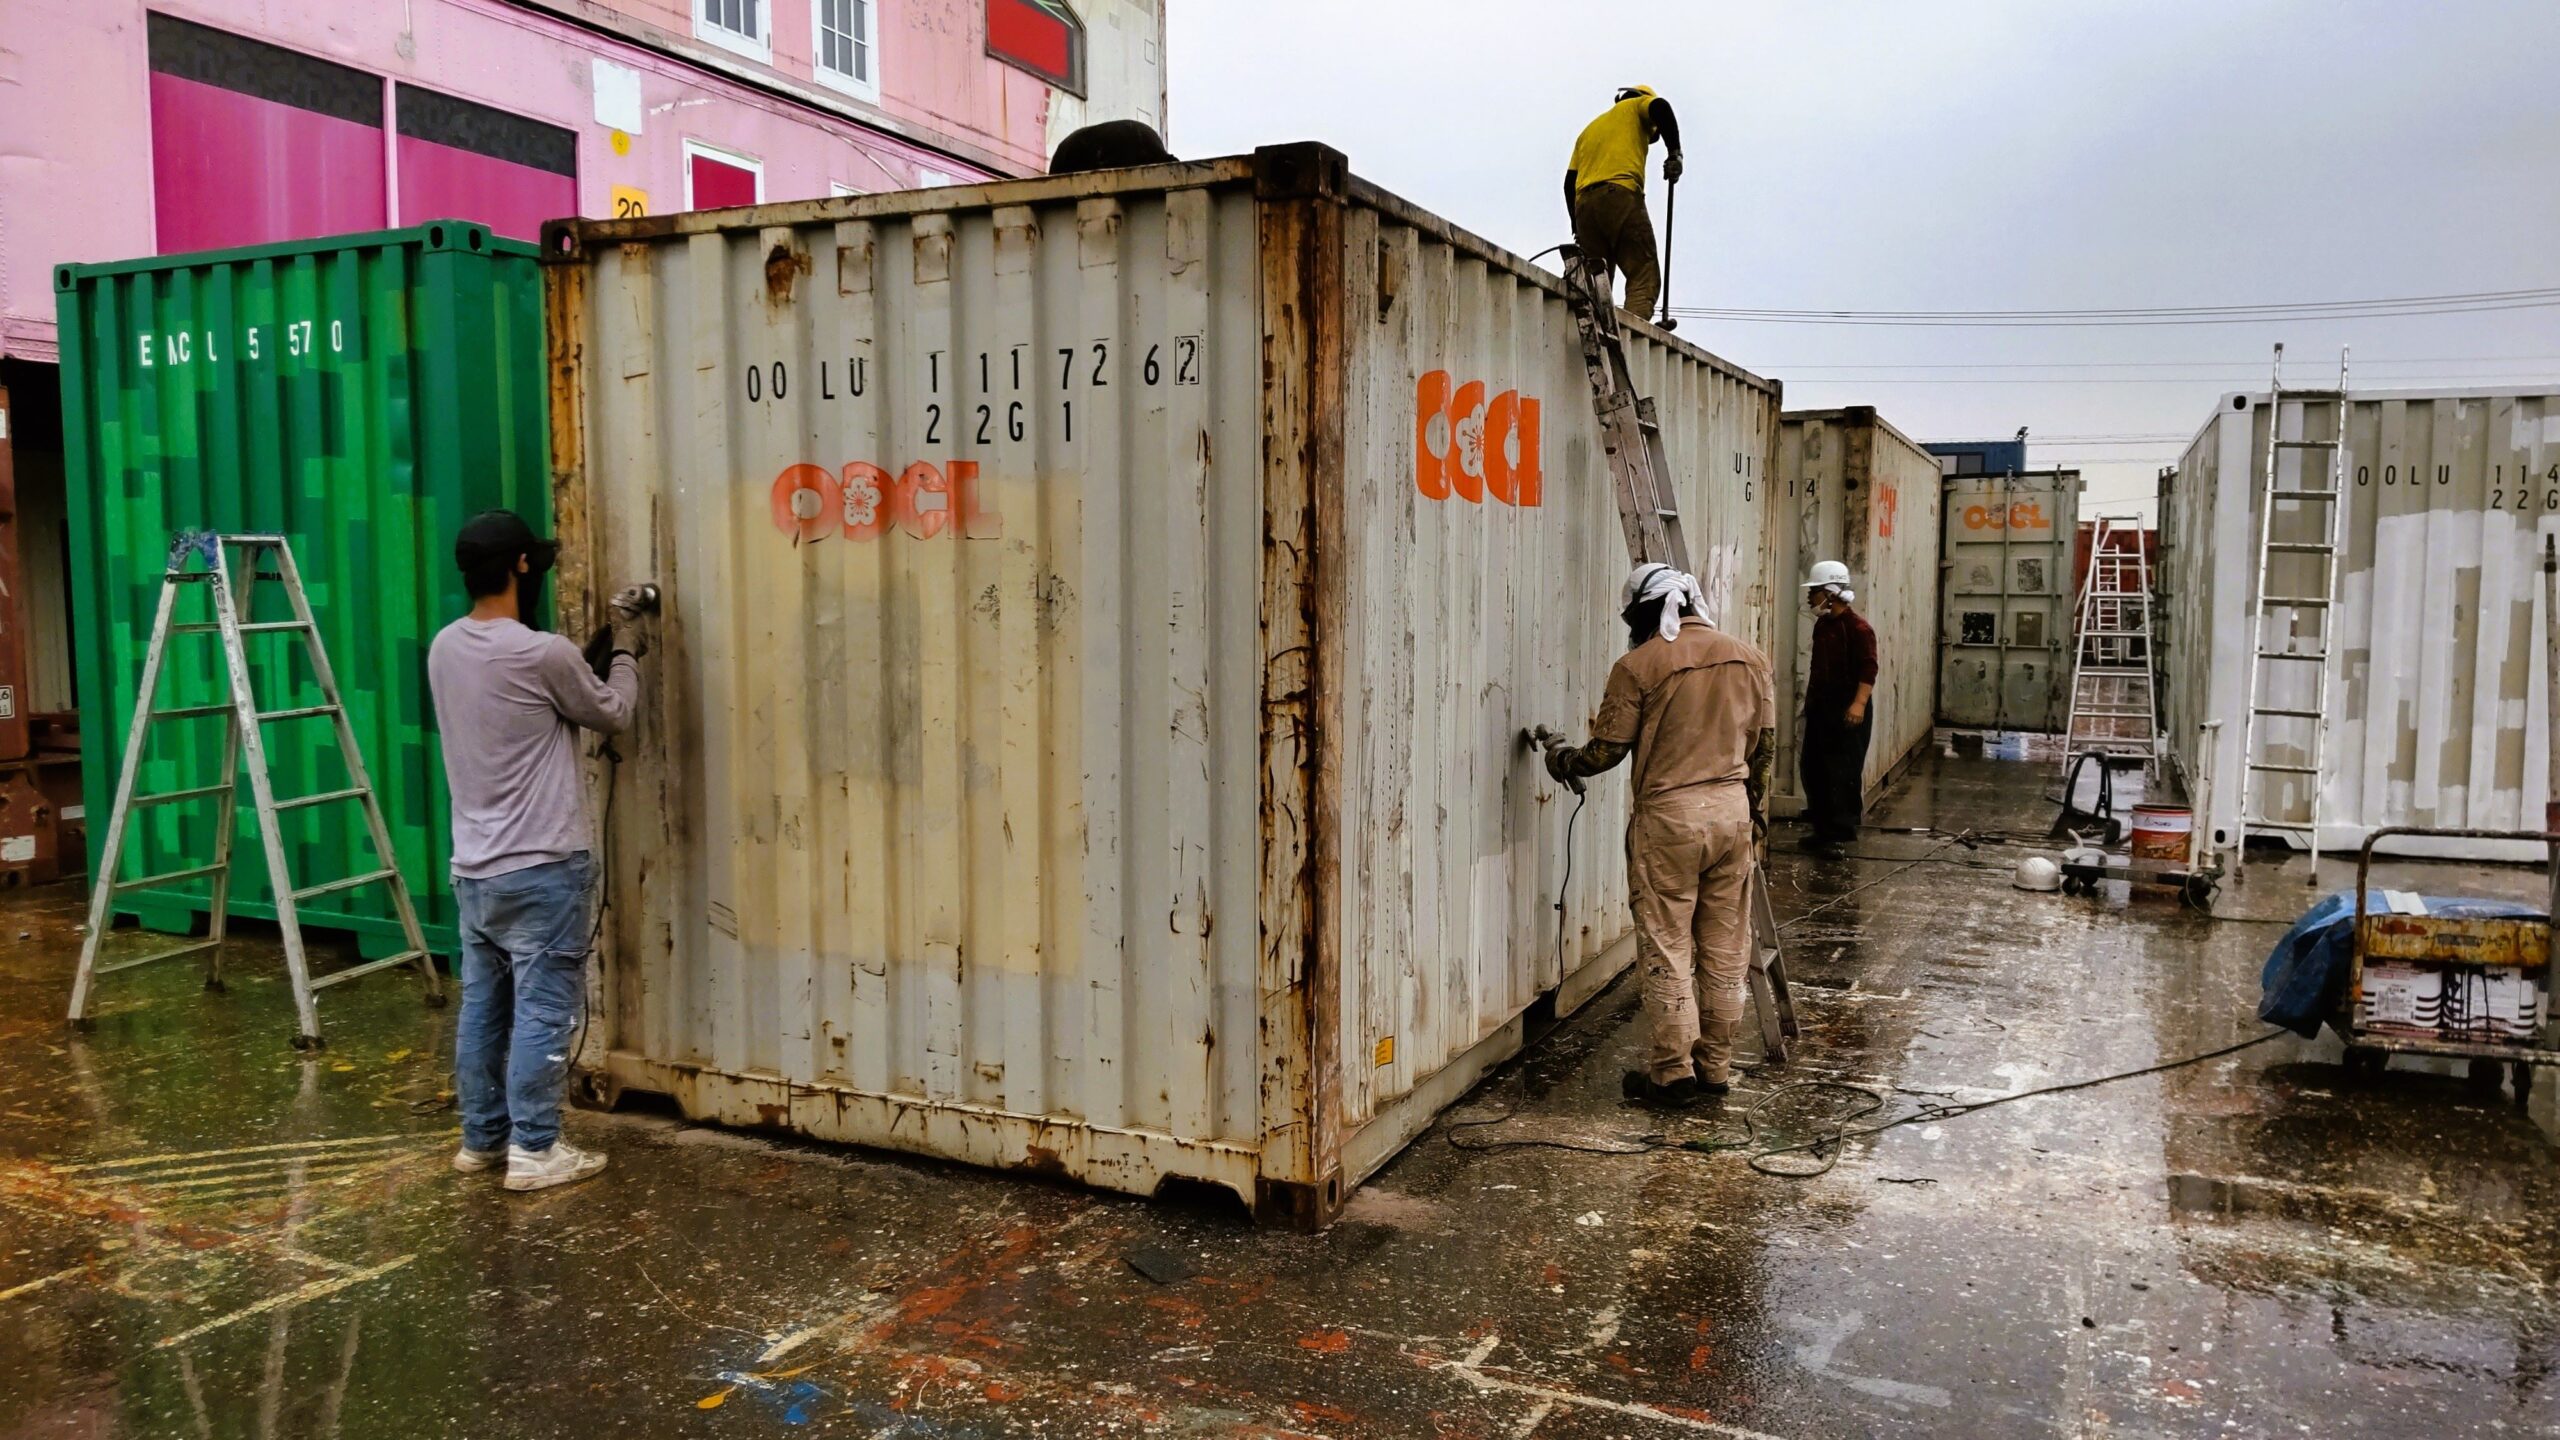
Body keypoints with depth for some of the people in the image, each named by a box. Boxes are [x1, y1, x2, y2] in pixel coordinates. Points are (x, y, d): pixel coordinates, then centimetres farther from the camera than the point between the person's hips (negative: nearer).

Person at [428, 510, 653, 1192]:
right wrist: (626, 646, 13)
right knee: (542, 1009, 0)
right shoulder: (542, 653, -18)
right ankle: (533, 1150, 6)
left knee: (483, 1005, 15)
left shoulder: (445, 648, 5)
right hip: (543, 867, -8)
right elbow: (611, 713, -1)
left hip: (475, 867, 8)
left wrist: (605, 640, 22)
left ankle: (482, 1137, 25)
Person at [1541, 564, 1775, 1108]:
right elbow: (1766, 743, 12)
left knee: (1667, 949, 3)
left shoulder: (1638, 666, -9)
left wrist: (1562, 759, 14)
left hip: (1669, 817, -5)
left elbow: (1606, 750, -6)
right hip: (1733, 811, 5)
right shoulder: (1747, 656, 7)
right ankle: (1716, 1066, 19)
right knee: (1725, 949, 11)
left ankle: (1673, 1073, 6)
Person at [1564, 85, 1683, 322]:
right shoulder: (1636, 107, 21)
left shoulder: (1589, 129, 36)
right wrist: (1674, 153, -5)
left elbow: (1569, 182, 24)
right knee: (1644, 277, -12)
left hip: (1583, 203, 6)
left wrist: (1577, 229, 22)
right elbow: (1660, 108, -5)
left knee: (1594, 282, 6)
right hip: (1620, 194, -6)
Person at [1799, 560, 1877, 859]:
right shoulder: (1821, 625, 13)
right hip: (1820, 707, 9)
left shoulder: (1858, 627, -12)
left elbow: (1868, 668, -18)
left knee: (1844, 773, -6)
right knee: (1813, 768, 10)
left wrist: (1859, 703, -28)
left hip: (1847, 710, -9)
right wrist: (1810, 700, 23)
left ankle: (1840, 834, -1)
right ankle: (1823, 828, 21)